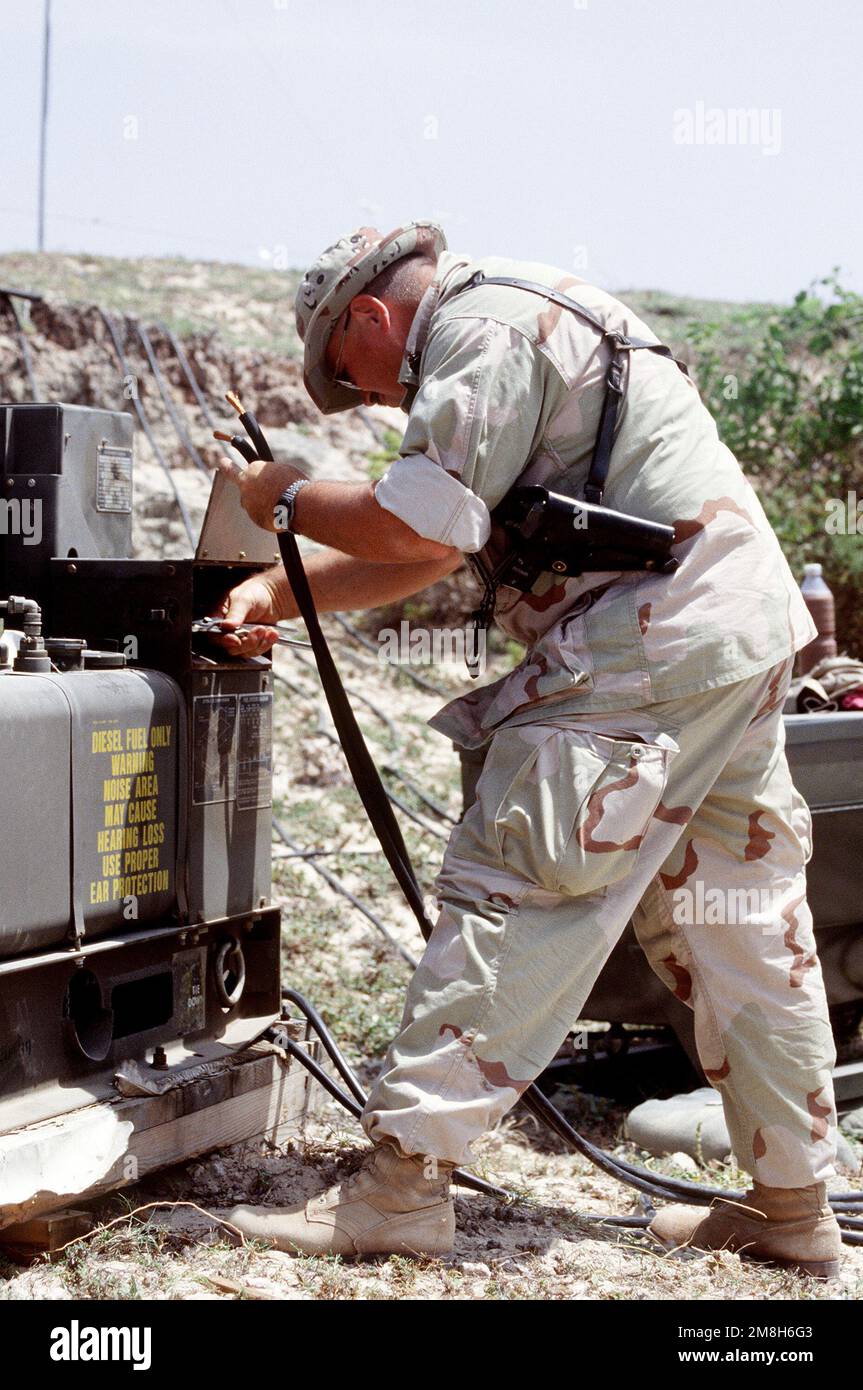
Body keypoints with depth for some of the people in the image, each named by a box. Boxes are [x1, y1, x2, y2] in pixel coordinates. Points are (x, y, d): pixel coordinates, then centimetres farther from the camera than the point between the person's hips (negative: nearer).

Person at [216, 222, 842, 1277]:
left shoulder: (478, 327, -8)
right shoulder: (517, 325, 25)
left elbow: (421, 525, -17)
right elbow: (424, 556, 23)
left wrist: (287, 499, 0)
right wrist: (279, 593, 16)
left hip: (652, 645, -11)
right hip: (746, 634, 11)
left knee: (512, 883, -9)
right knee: (739, 919, 13)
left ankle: (403, 1182, -7)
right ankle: (793, 1203, 20)